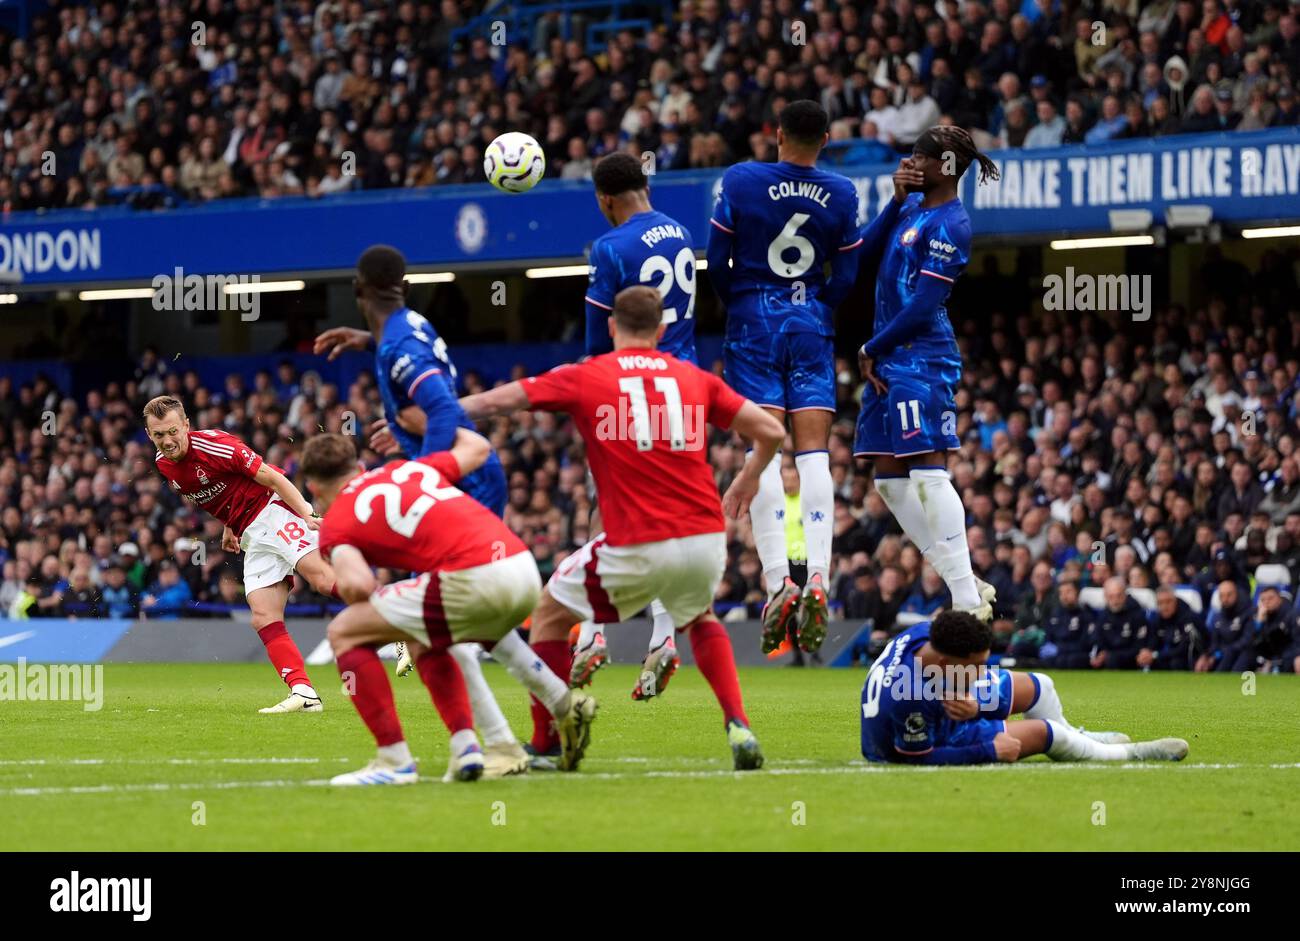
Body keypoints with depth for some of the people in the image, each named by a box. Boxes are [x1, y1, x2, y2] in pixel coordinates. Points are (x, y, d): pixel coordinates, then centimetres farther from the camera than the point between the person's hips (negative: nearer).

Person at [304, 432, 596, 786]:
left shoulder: (336, 522, 9)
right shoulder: (406, 468, 26)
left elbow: (357, 584, -10)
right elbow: (478, 447, 40)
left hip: (473, 578, -7)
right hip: (524, 569, 7)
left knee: (344, 634, 6)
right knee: (423, 643, 33)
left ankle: (395, 760, 3)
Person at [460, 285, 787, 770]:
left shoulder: (583, 377, 4)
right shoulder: (695, 378, 12)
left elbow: (494, 401, 7)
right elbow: (771, 430, 11)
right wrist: (748, 479, 31)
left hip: (635, 547, -4)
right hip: (705, 537, 4)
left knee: (550, 615, 20)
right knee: (700, 619, 34)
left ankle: (545, 745, 18)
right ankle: (738, 727, 15)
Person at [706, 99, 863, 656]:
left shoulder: (740, 182, -5)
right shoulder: (841, 194, 1)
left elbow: (716, 261, -1)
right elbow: (846, 276, 5)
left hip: (754, 321, -2)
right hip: (812, 326, 2)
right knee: (814, 451, -1)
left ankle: (777, 582, -16)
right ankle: (818, 579, -12)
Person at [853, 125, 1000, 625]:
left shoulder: (949, 225, -14)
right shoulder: (913, 205, 14)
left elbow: (924, 305, -17)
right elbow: (865, 250, 8)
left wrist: (871, 349, -8)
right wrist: (896, 200, -3)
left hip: (921, 358, -10)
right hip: (889, 359, 10)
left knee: (927, 471, -13)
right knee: (889, 478, 8)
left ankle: (968, 600, -13)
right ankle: (967, 584, 11)